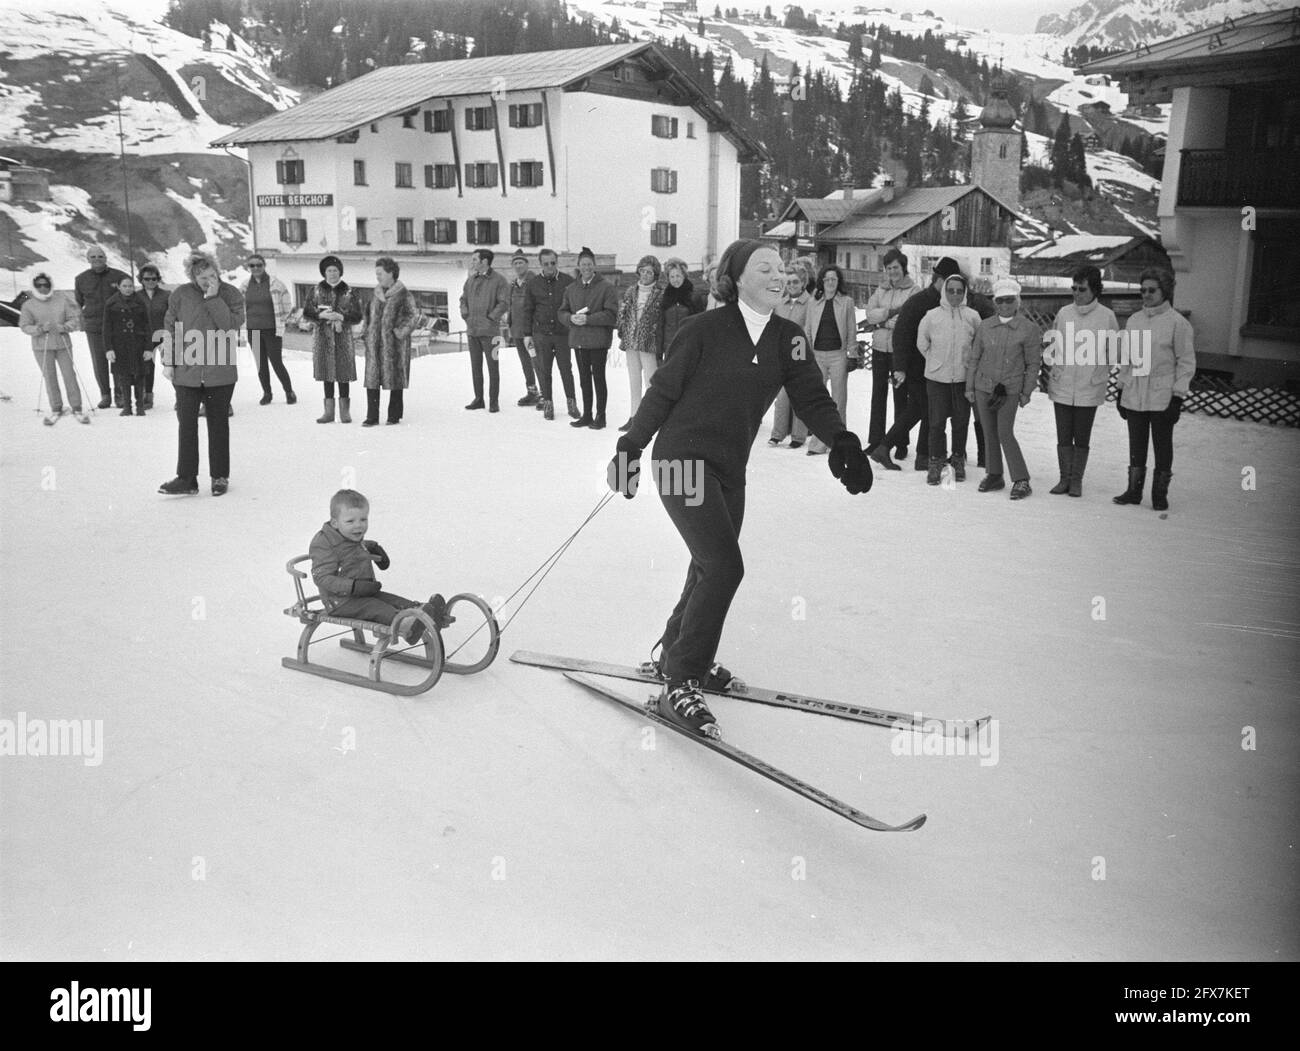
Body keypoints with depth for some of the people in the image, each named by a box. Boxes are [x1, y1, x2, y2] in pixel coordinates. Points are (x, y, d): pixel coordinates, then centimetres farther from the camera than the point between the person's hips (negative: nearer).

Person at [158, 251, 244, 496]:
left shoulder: (231, 295, -1)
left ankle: (220, 476, 19)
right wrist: (168, 362, 4)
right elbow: (170, 329, 8)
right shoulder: (181, 295, 2)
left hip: (220, 372, -1)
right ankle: (186, 479, 5)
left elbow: (231, 326, -15)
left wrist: (214, 299, -17)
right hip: (186, 371, 1)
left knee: (218, 424, 9)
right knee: (186, 423, 0)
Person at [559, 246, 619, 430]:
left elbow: (611, 315, -13)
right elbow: (562, 313, 13)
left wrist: (588, 319, -20)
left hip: (598, 340, -5)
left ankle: (600, 416, 10)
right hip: (578, 340, 5)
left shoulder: (605, 287, -6)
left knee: (598, 378, 1)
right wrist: (571, 318, -9)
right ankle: (586, 415, 22)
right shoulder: (571, 289, 11)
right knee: (584, 379, 13)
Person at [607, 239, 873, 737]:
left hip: (729, 470, 7)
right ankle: (680, 684, -6)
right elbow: (662, 391, -5)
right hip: (682, 459, -7)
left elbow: (811, 398, -3)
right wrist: (629, 449, -2)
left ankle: (676, 652, 40)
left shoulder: (788, 337, 3)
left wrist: (843, 443, -20)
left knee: (710, 568, 16)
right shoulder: (704, 330, -11)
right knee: (724, 566, -16)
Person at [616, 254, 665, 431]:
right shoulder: (631, 291, 10)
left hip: (649, 344, -6)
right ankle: (634, 417, 19)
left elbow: (663, 322, -7)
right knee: (634, 382, 11)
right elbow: (622, 313, 17)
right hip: (631, 342, 6)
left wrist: (660, 349, -11)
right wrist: (623, 335, 6)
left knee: (651, 382, -5)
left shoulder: (661, 294, -5)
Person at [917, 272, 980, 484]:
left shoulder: (972, 316, 0)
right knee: (937, 421, 0)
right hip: (937, 377, -1)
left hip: (963, 377, 1)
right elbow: (922, 343, 8)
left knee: (961, 421, 9)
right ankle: (936, 462, 10)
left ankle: (958, 460, 23)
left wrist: (968, 363, 8)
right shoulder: (932, 316, -2)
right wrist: (935, 361, 9)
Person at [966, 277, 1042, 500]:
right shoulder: (985, 326, 4)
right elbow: (974, 358, 11)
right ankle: (994, 476, 21)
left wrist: (1027, 392, -1)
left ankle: (1021, 480, -2)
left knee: (1005, 433, -11)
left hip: (1010, 389, -4)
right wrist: (970, 387, 9)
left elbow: (1033, 364, 1)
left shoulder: (1029, 329, -4)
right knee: (989, 432, 9)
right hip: (984, 387, 4)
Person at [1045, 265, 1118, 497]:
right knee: (1063, 437, 7)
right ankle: (1064, 478, 17)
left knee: (1082, 439, 6)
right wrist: (1051, 372, 9)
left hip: (1089, 389, -2)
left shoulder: (1106, 316, -4)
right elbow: (1051, 346, 14)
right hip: (1061, 388, 2)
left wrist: (1099, 376, 0)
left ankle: (1076, 480, 16)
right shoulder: (1063, 313, 4)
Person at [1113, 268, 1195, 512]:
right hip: (1134, 395, 4)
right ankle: (1134, 490, 18)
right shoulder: (1134, 320, 10)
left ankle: (1160, 494, 13)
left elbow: (1186, 362, -5)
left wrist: (1178, 396, -10)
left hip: (1162, 396, -4)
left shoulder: (1177, 322, -5)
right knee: (1136, 445, 9)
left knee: (1162, 446, 4)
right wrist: (1121, 389, 14)